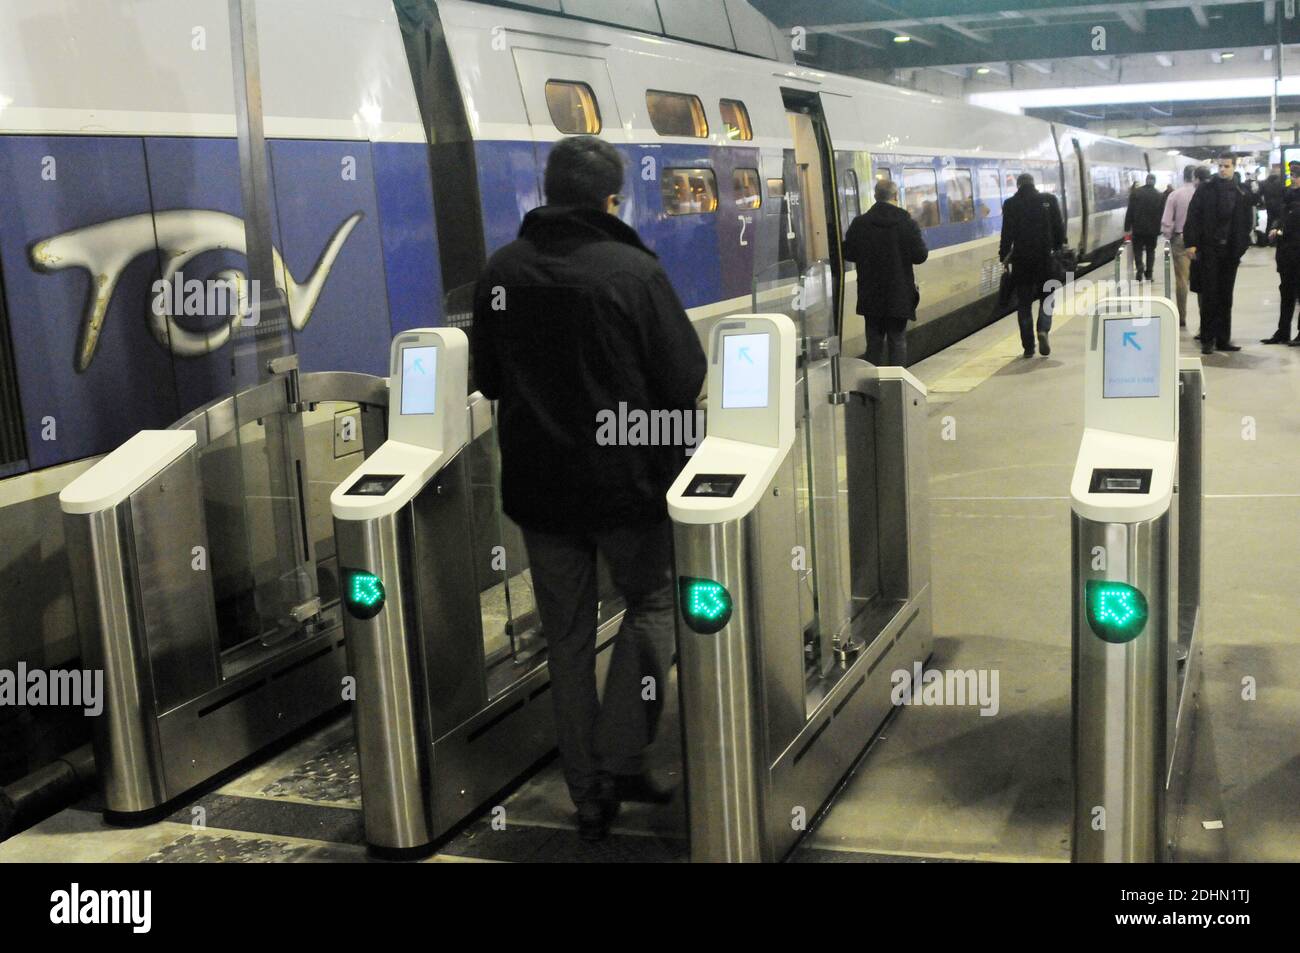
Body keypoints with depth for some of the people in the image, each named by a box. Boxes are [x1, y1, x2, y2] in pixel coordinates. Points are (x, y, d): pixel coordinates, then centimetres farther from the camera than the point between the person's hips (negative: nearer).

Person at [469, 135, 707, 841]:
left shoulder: (501, 272, -2)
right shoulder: (633, 270, -13)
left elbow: (487, 380, 7)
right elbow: (685, 381, -11)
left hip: (535, 483, 4)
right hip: (625, 477, -3)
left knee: (566, 637, 13)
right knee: (651, 604, 17)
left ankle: (588, 794, 20)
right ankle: (620, 761, 9)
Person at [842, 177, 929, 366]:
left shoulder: (859, 223, -4)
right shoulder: (907, 224, -9)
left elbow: (848, 253, 0)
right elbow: (920, 256, -8)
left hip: (870, 296, 2)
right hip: (899, 295, -2)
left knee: (874, 341, 11)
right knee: (898, 341, 5)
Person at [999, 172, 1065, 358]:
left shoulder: (1011, 204, -3)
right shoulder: (1049, 200, 0)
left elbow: (1007, 233, -4)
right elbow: (1059, 228, 1)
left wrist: (1004, 256, 5)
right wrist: (1060, 249, 11)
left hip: (1021, 259, -1)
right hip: (1045, 257, 1)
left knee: (1024, 302, 7)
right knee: (1046, 296, 15)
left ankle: (1028, 346, 6)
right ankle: (1043, 330, -12)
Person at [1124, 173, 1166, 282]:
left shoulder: (1136, 193, -4)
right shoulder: (1160, 195, -2)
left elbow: (1130, 211, -5)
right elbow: (1162, 213, -1)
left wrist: (1127, 227, -3)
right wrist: (1160, 228, 7)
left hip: (1138, 228, -1)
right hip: (1153, 228, 1)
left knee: (1138, 250, 8)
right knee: (1150, 251, 12)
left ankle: (1140, 269, -14)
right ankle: (1149, 274, 11)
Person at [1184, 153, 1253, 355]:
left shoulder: (1241, 195, 8)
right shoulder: (1205, 190, 0)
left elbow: (1245, 223, 11)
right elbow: (1193, 217, -4)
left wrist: (1242, 247, 2)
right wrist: (1191, 244, -12)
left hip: (1230, 251, 3)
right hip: (1208, 249, -3)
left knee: (1225, 298, 6)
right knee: (1209, 296, -3)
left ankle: (1223, 339, 12)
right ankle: (1207, 340, 2)